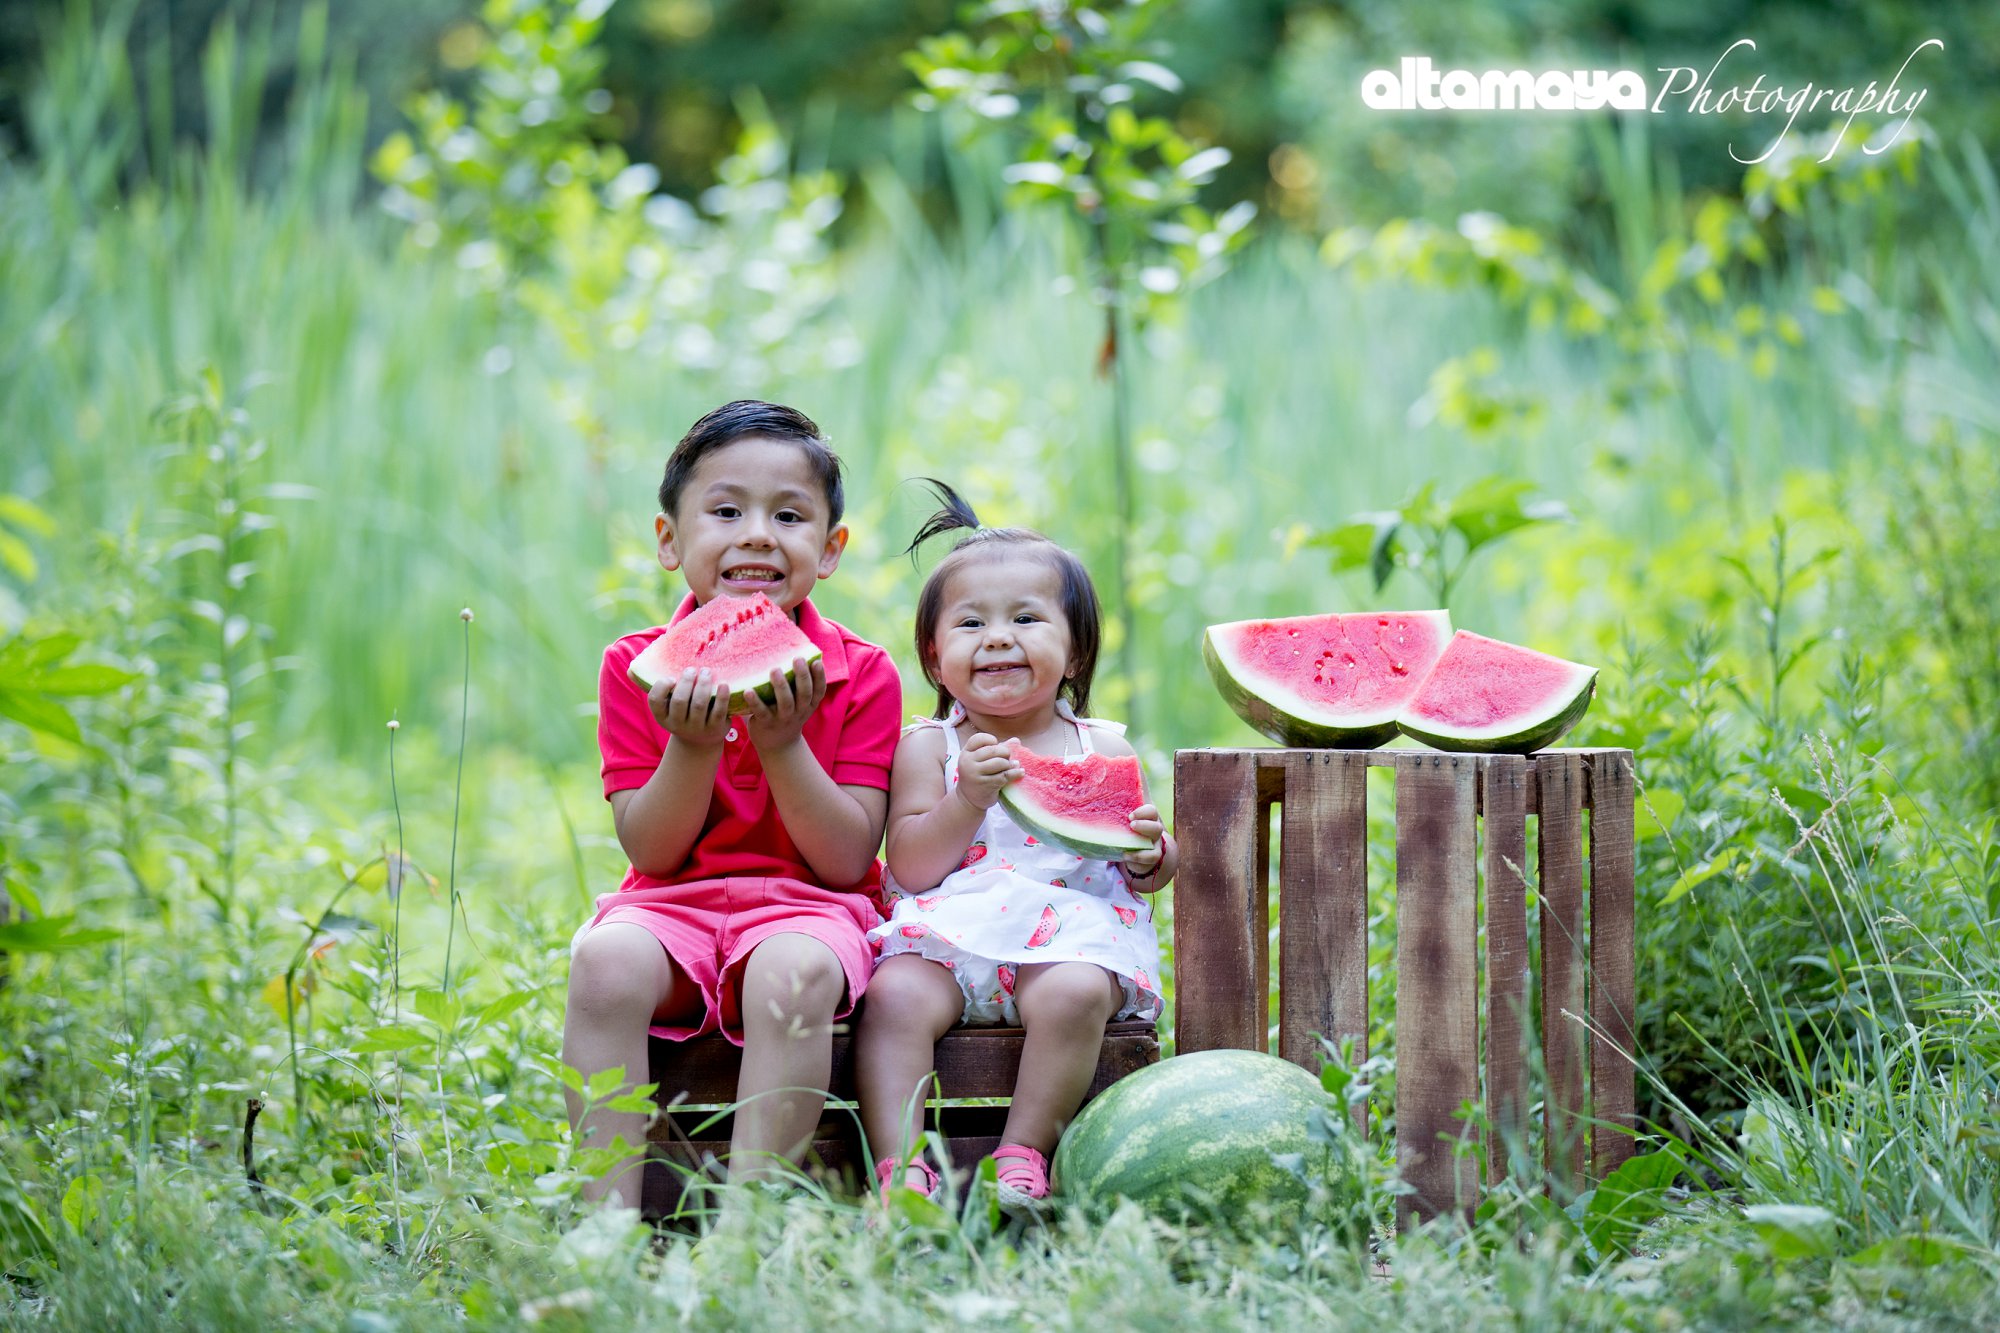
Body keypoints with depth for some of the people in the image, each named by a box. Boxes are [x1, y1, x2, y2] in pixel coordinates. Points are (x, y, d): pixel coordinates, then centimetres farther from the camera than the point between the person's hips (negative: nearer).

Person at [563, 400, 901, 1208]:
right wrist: (693, 747, -19)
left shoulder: (863, 676, -1)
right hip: (673, 907, 2)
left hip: (807, 907, -1)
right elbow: (651, 852, -2)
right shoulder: (638, 668, 2)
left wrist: (783, 745, -19)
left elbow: (847, 861, -7)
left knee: (793, 973, -36)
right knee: (605, 959, -32)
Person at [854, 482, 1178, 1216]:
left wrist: (1148, 855, -9)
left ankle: (1024, 1153, -22)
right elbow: (911, 868, -2)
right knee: (894, 994, -29)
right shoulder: (929, 747, 9)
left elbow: (1153, 874, 15)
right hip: (946, 934, 0)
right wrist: (966, 799, -15)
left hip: (1072, 936, 0)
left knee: (1075, 992, -33)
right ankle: (901, 1166, -29)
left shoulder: (1101, 748, 12)